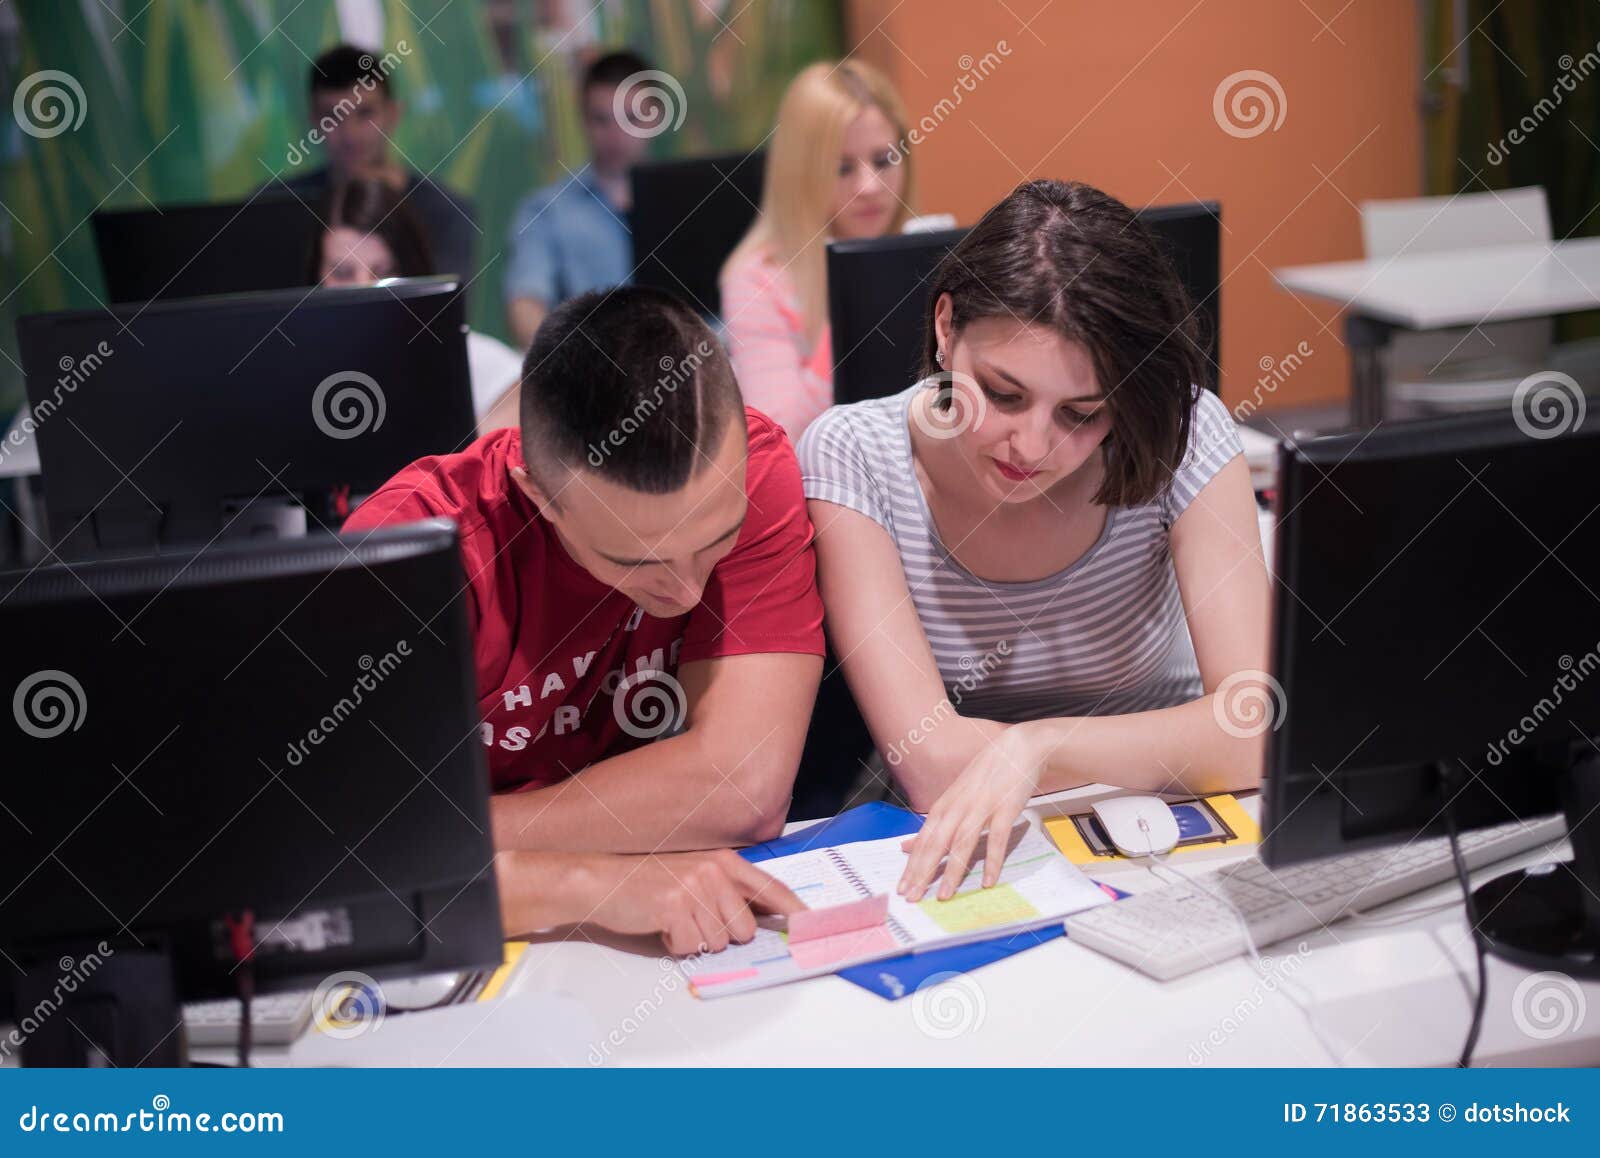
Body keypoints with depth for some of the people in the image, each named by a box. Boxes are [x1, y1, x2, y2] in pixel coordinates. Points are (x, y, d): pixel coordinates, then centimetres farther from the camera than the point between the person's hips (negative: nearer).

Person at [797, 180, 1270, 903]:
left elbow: (1256, 729, -19)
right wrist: (1165, 748, -17)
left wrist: (1037, 744, -32)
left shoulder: (1181, 438, -12)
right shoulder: (852, 456, -15)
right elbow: (931, 766, -21)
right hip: (941, 859, -1)